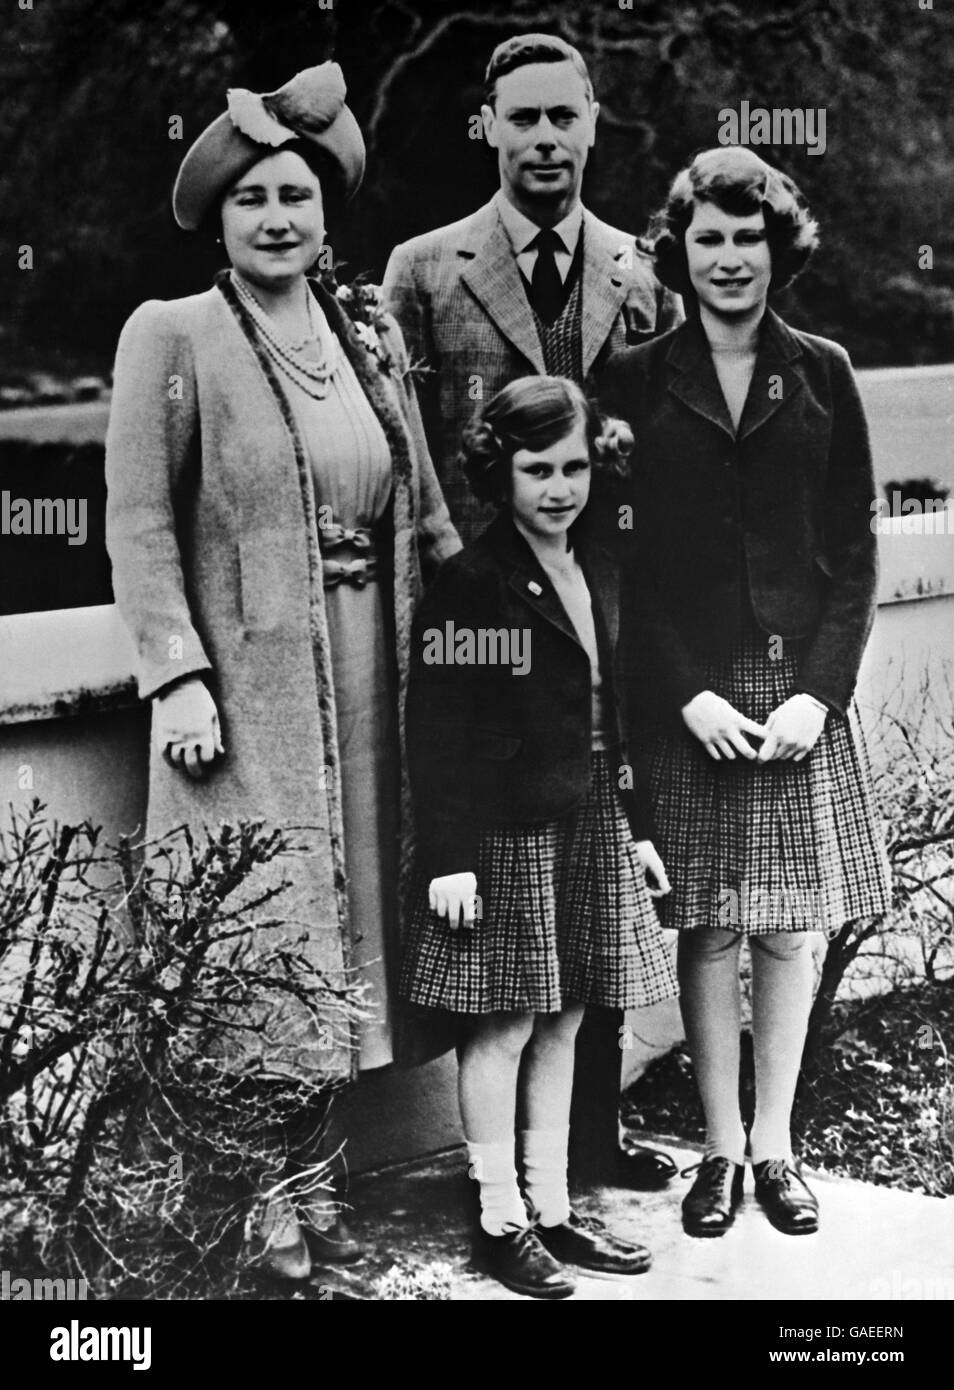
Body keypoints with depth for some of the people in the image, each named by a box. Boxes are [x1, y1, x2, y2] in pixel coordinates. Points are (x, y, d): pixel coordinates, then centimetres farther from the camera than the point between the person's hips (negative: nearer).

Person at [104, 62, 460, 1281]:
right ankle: (247, 1212, 10)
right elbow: (138, 523, -9)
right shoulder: (170, 337, -4)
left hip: (364, 687, 6)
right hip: (241, 689, -6)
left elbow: (422, 514, 13)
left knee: (342, 929, 11)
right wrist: (176, 676, -16)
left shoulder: (372, 343, 12)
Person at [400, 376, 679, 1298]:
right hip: (504, 834, -7)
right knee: (504, 1027, 1)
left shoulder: (599, 573, 11)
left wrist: (636, 826, 16)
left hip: (588, 828, 7)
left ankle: (552, 1210, 24)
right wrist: (448, 856, -17)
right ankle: (500, 1221, 15)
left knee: (561, 1024, 13)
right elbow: (434, 730, -13)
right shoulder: (467, 583, -11)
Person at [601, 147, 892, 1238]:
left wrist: (818, 691, -7)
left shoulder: (821, 374, 6)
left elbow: (854, 551, 4)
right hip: (683, 699, -1)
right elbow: (626, 558, -1)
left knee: (786, 928, 7)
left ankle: (775, 1145, 20)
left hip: (802, 692, 1)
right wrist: (687, 693, -11)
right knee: (707, 931, 3)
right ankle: (721, 1147, 17)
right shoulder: (638, 381, 2)